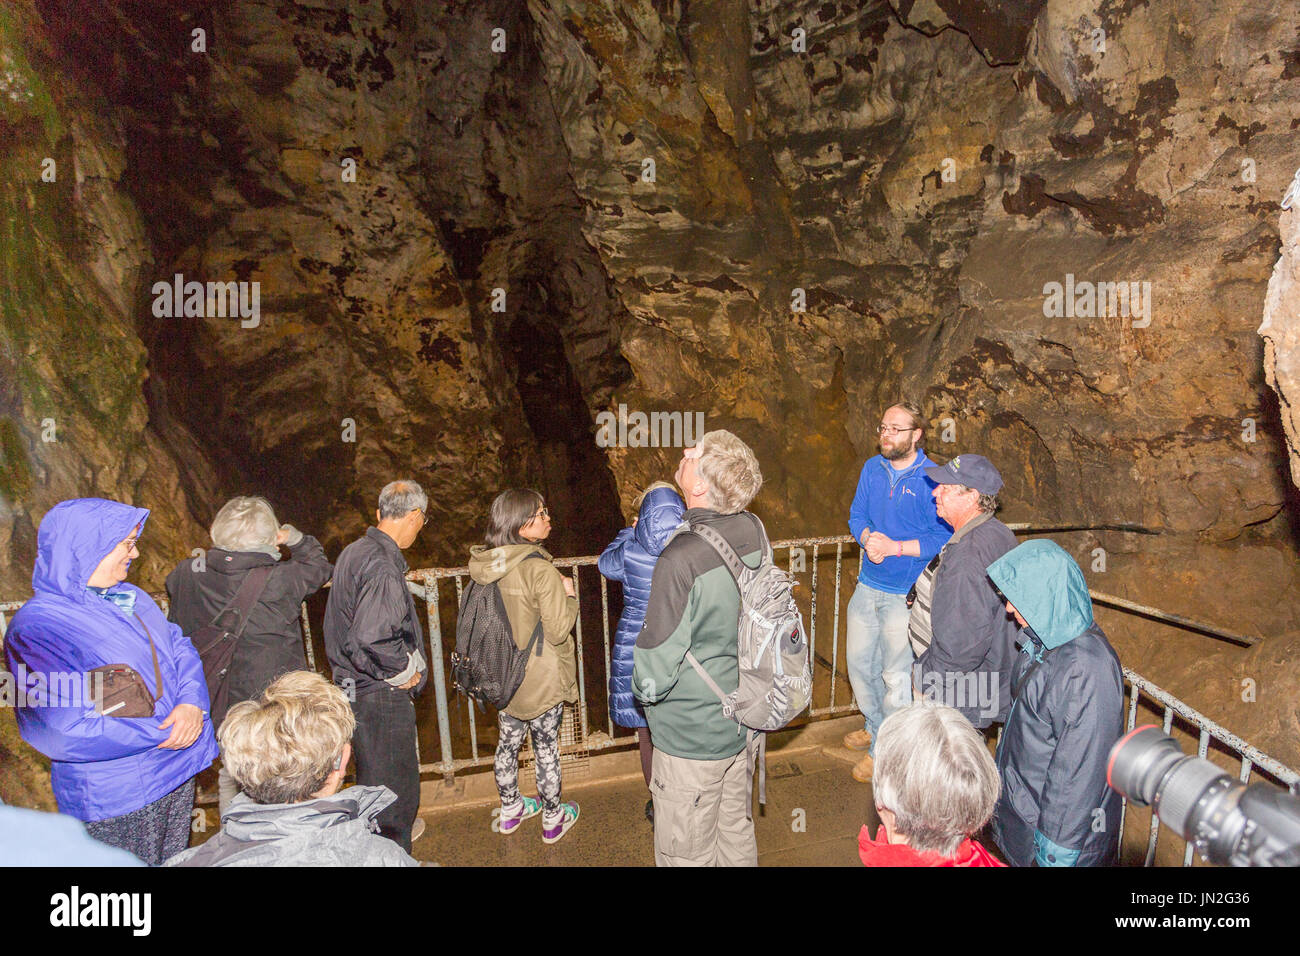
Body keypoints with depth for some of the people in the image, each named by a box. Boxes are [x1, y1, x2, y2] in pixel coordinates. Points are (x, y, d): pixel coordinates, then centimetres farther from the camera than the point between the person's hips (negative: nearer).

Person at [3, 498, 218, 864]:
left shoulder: (132, 598, 7)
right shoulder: (36, 626, -19)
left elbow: (180, 649, 7)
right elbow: (63, 732, -25)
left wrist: (191, 704, -15)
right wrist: (165, 731, -21)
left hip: (178, 776, 7)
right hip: (115, 801, -7)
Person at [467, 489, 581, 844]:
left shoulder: (486, 566, -6)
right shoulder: (540, 570, -27)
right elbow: (558, 630, -23)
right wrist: (568, 595, -7)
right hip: (541, 680, -6)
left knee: (508, 742, 22)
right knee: (546, 748, 13)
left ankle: (509, 809, 42)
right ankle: (553, 819, 31)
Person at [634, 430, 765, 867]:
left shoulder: (681, 561, -31)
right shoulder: (752, 531, -7)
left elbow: (652, 680, -24)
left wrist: (641, 687, -1)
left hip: (691, 739, -7)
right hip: (742, 721, 8)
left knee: (688, 856, 13)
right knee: (737, 836, 26)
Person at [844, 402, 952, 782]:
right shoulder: (872, 469, 4)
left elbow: (943, 537, -14)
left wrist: (895, 546, -23)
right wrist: (867, 537, -12)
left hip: (907, 593, -6)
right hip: (868, 586, 6)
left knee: (895, 674, 5)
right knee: (858, 661, 18)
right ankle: (875, 726, 42)